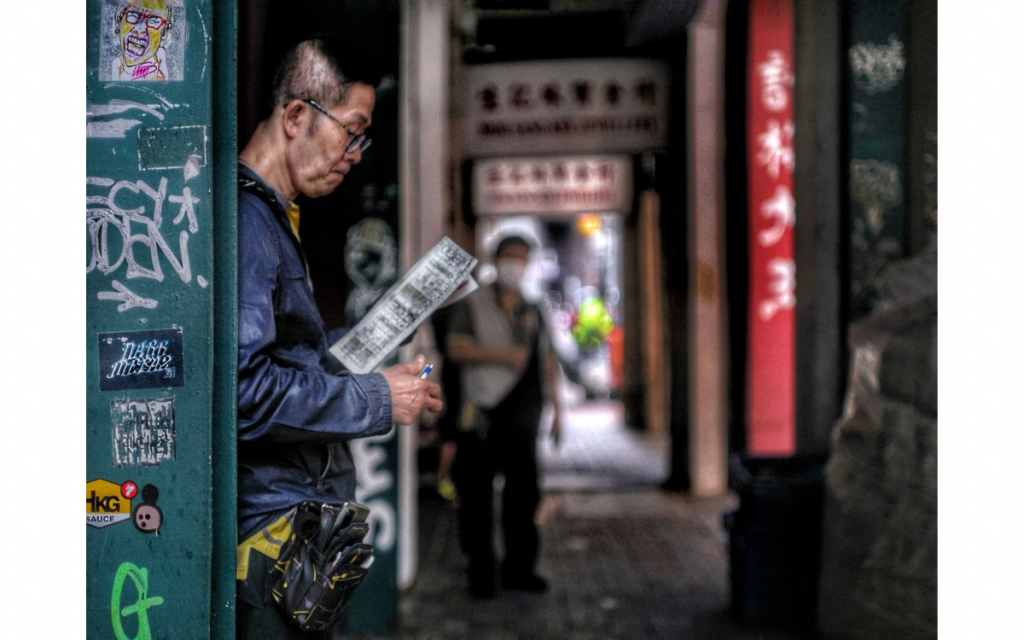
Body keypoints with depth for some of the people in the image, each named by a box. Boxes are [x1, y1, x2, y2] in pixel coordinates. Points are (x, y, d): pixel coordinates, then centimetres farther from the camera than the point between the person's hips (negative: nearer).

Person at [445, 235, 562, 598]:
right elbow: (457, 349, -8)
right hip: (484, 415, -4)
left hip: (522, 417, 4)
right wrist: (503, 355, -17)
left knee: (523, 492, 5)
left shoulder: (533, 310, 17)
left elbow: (548, 361, 19)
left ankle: (519, 568, 15)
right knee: (476, 494, -3)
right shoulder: (473, 305, 4)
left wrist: (556, 408, 14)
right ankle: (480, 571, 5)